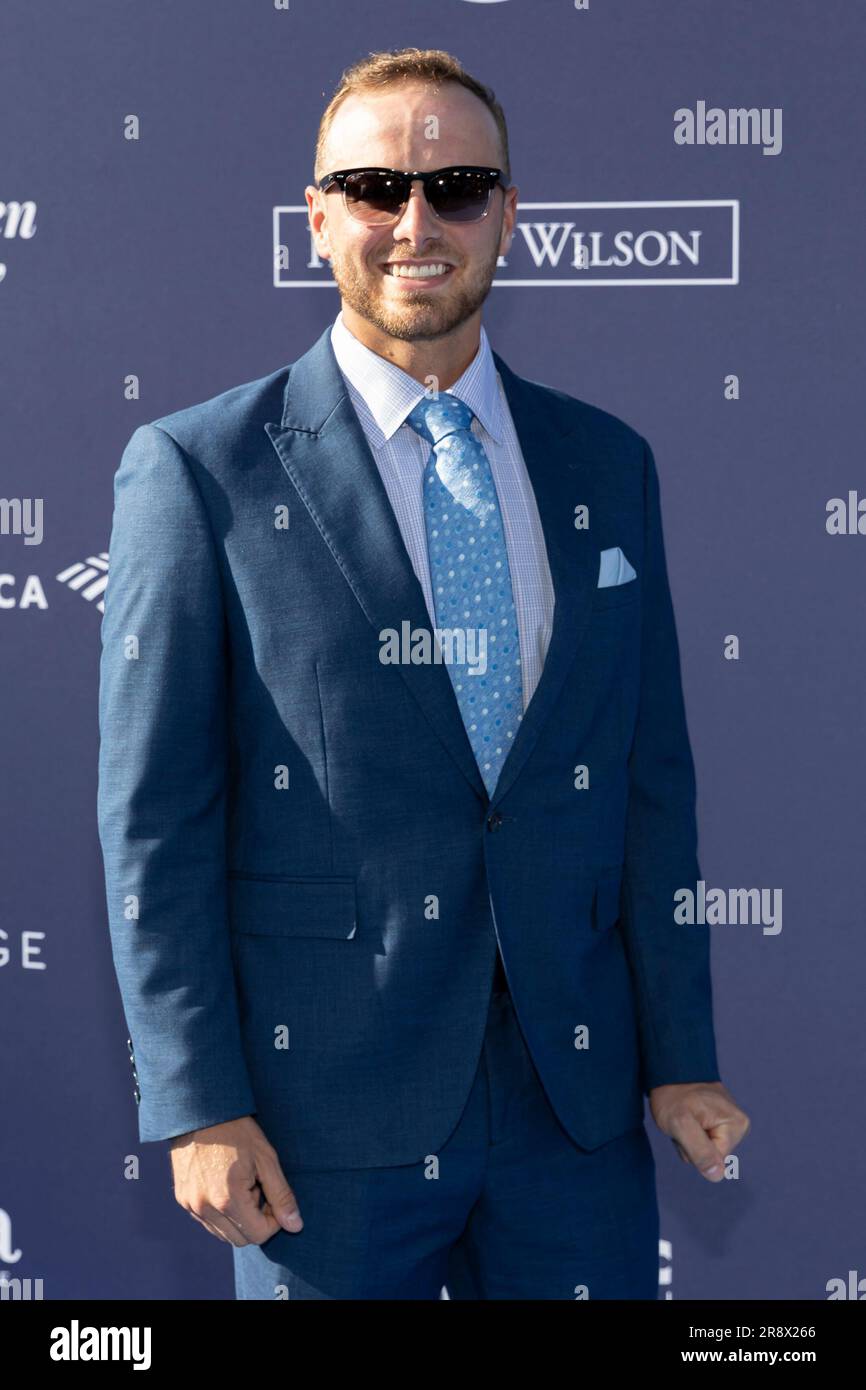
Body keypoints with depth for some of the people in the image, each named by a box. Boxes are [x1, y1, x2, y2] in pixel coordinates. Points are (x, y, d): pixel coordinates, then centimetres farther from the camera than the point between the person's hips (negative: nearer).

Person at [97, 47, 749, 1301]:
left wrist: (680, 1057, 8)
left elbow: (653, 779, 10)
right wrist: (198, 1105, -9)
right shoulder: (198, 470, -3)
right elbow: (153, 816, -5)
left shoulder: (606, 465, 9)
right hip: (329, 1115, -3)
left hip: (577, 1099, 4)